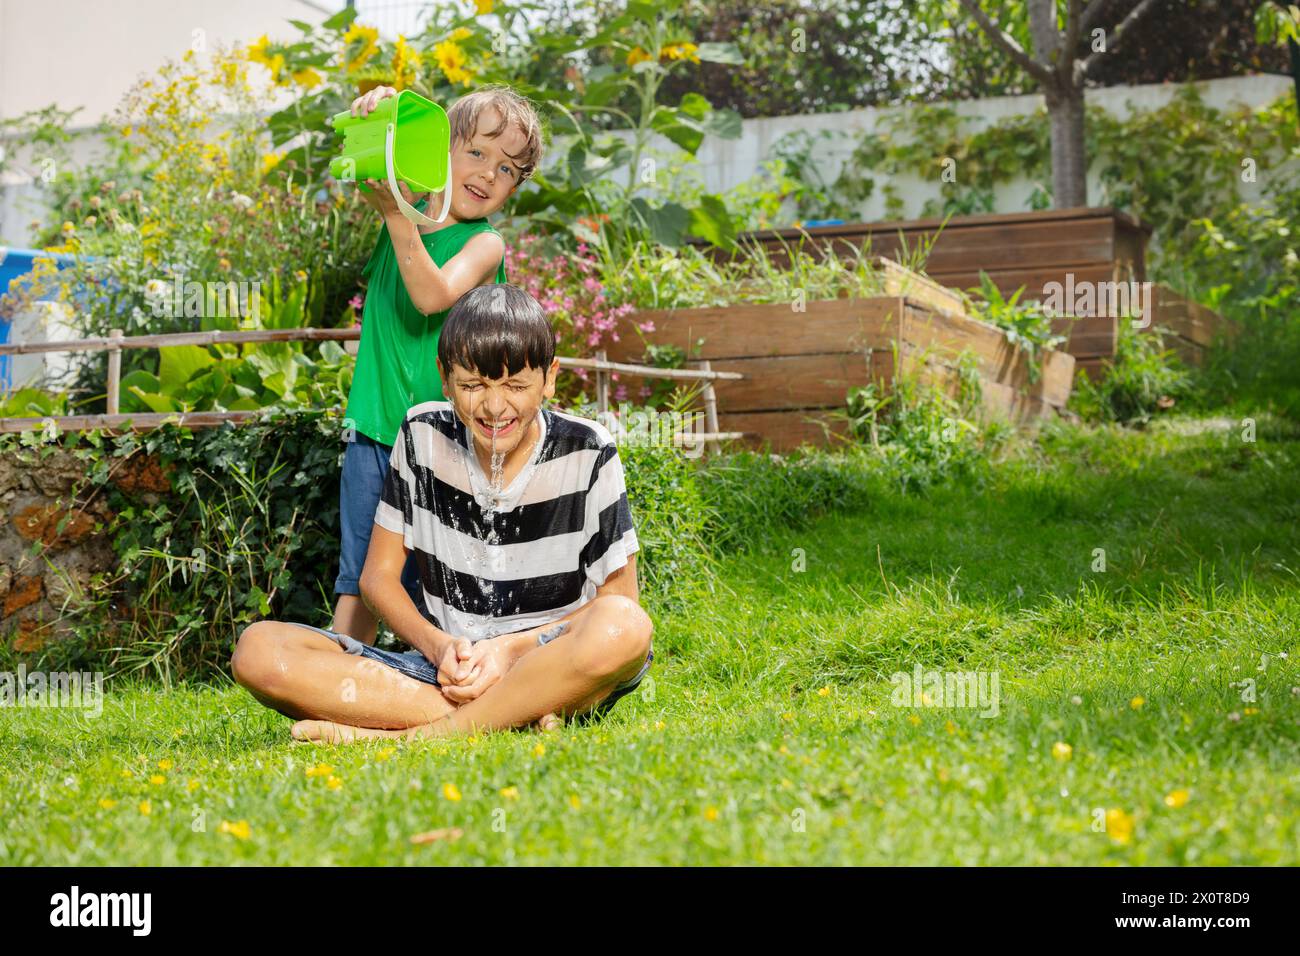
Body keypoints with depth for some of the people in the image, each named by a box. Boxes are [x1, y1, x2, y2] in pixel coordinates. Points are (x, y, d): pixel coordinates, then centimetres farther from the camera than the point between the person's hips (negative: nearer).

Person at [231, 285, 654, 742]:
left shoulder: (587, 454, -4)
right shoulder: (423, 435, 3)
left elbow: (618, 599, -3)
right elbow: (379, 574, 7)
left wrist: (510, 649, -16)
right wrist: (440, 647, -13)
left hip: (550, 674, -3)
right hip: (440, 665, 3)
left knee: (625, 628, -38)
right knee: (257, 649, -20)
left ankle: (408, 736, -28)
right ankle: (514, 717, -27)